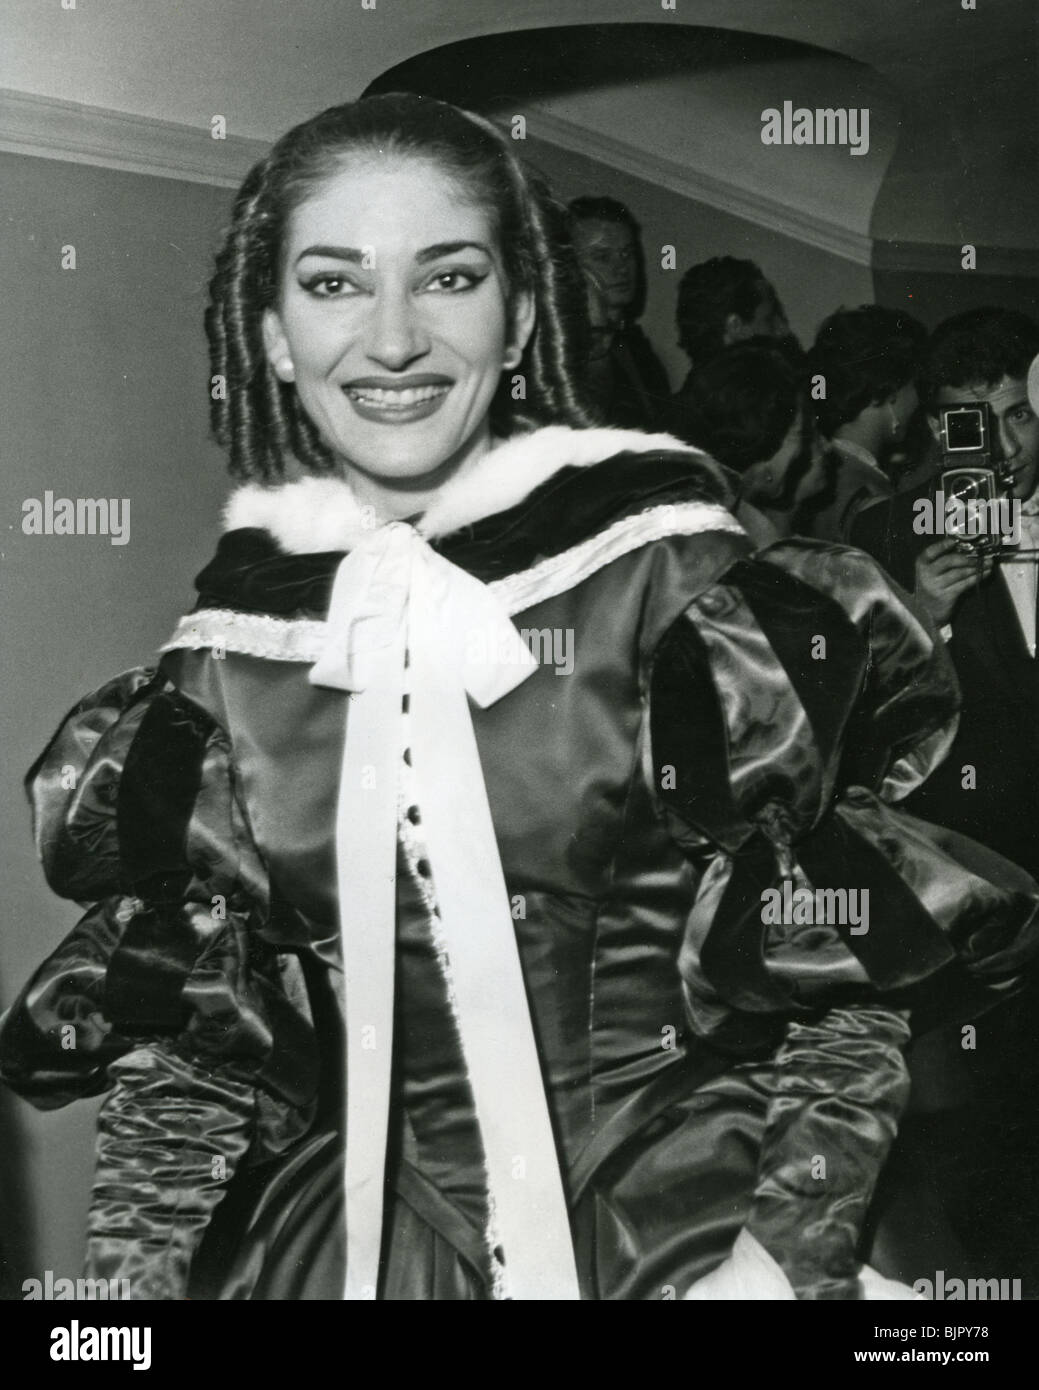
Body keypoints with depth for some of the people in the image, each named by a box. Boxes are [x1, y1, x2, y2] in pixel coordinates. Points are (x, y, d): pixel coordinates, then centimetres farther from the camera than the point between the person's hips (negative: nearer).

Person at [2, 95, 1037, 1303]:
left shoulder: (665, 575, -11)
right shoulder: (228, 649, -4)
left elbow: (842, 973, -5)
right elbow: (179, 1045, 5)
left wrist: (786, 1254, -14)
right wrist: (134, 1274, -5)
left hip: (681, 1226, -2)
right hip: (358, 1240, 2)